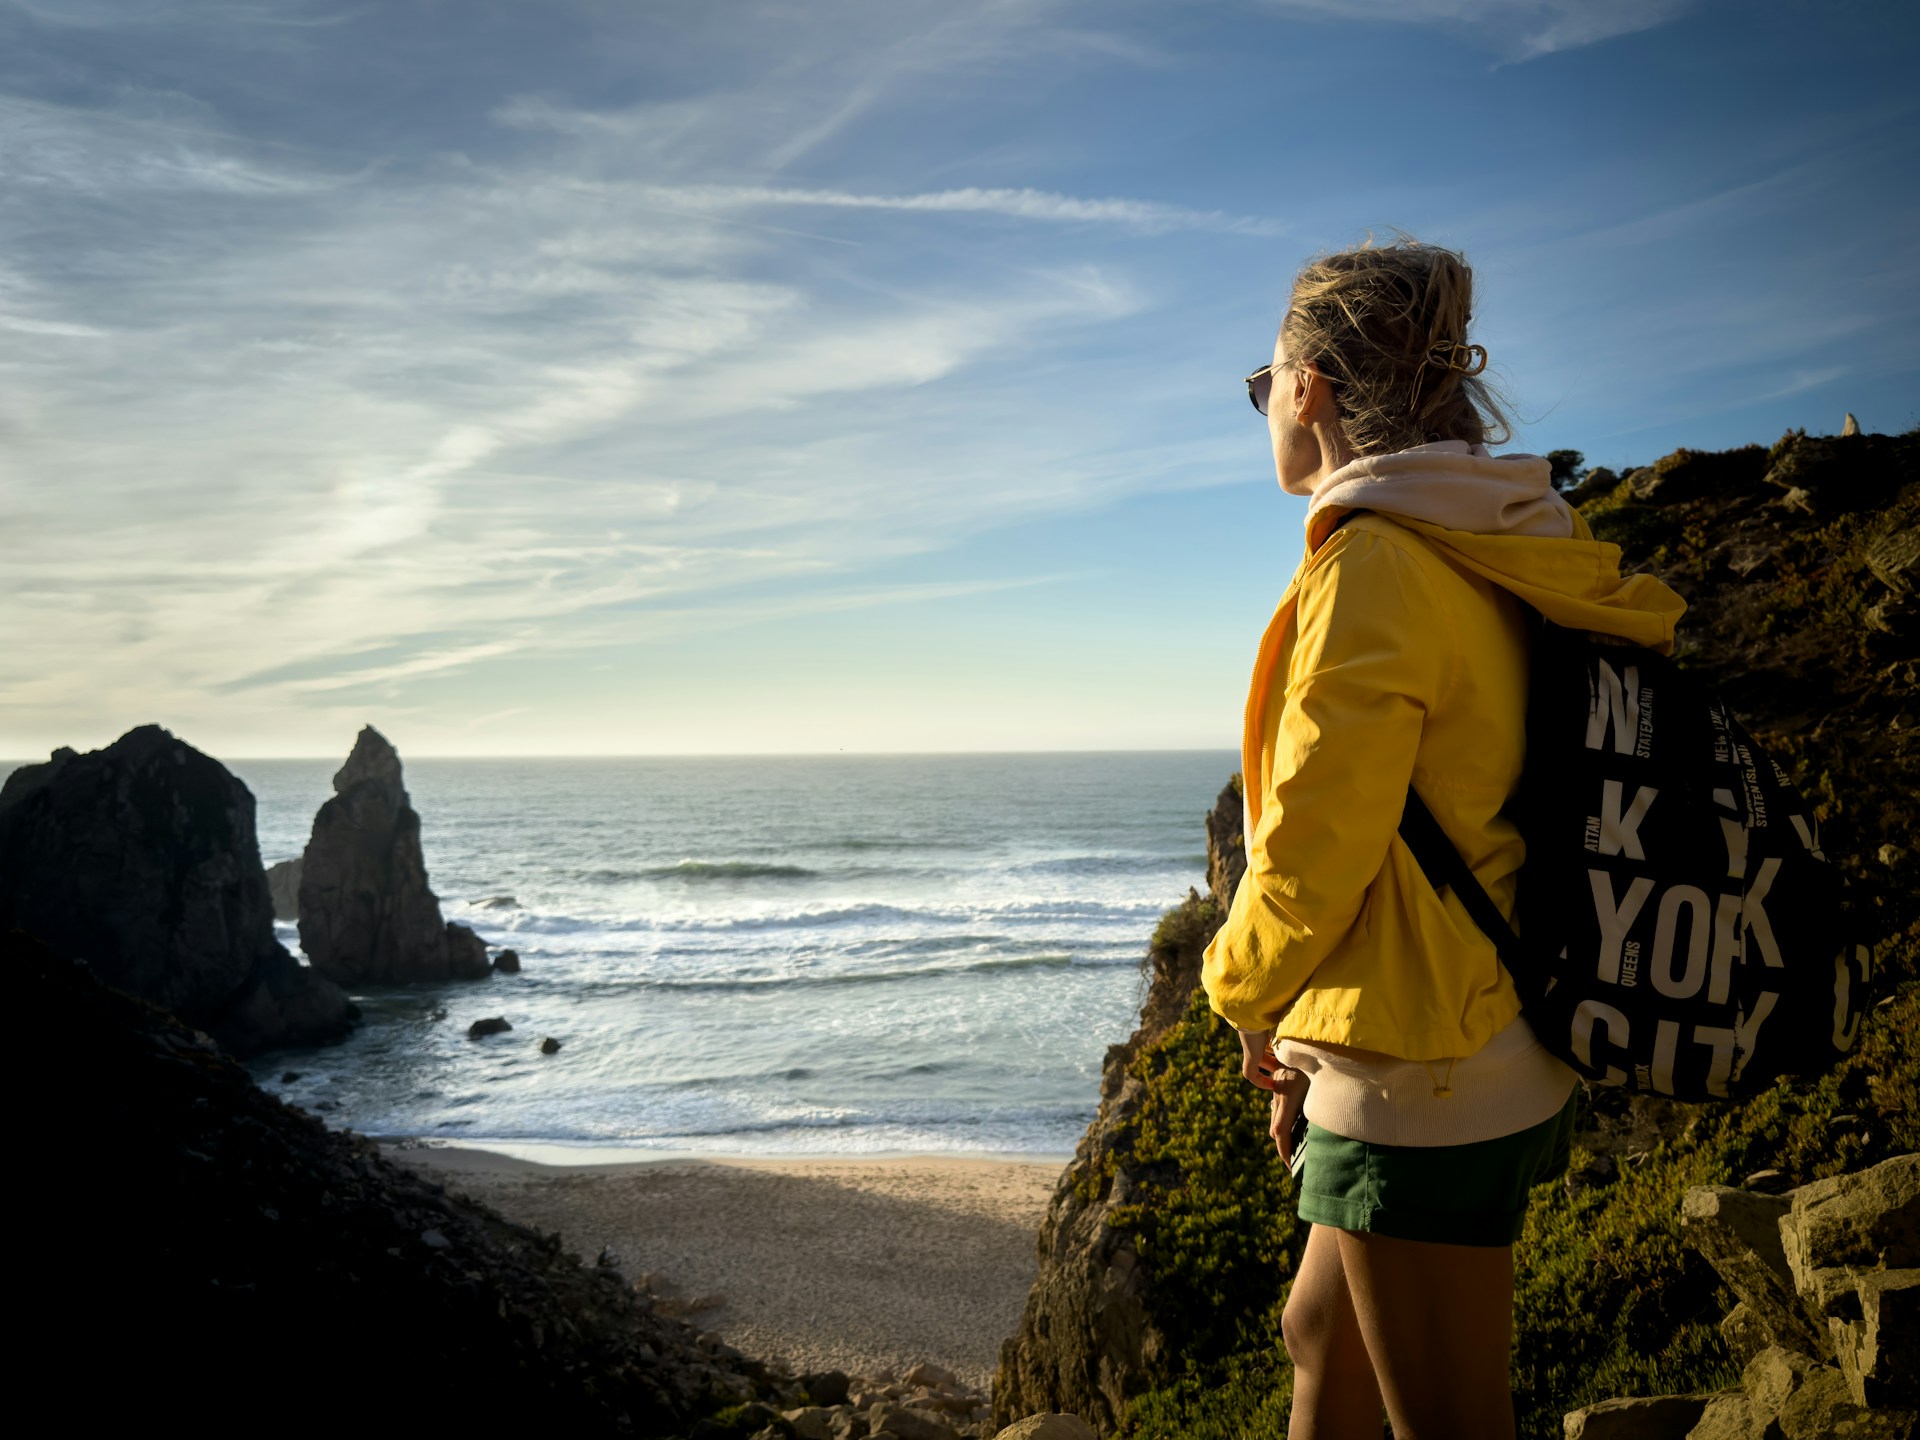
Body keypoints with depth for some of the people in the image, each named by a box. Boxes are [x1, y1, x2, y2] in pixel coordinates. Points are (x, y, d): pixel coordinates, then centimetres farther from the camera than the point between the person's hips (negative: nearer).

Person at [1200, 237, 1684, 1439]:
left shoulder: (1375, 564, -19)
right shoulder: (1483, 561, 9)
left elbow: (1314, 844, -19)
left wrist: (1247, 1000, 1)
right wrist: (1317, 1031, 18)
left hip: (1423, 1079, -9)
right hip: (1503, 1055, 9)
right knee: (1321, 1336, 25)